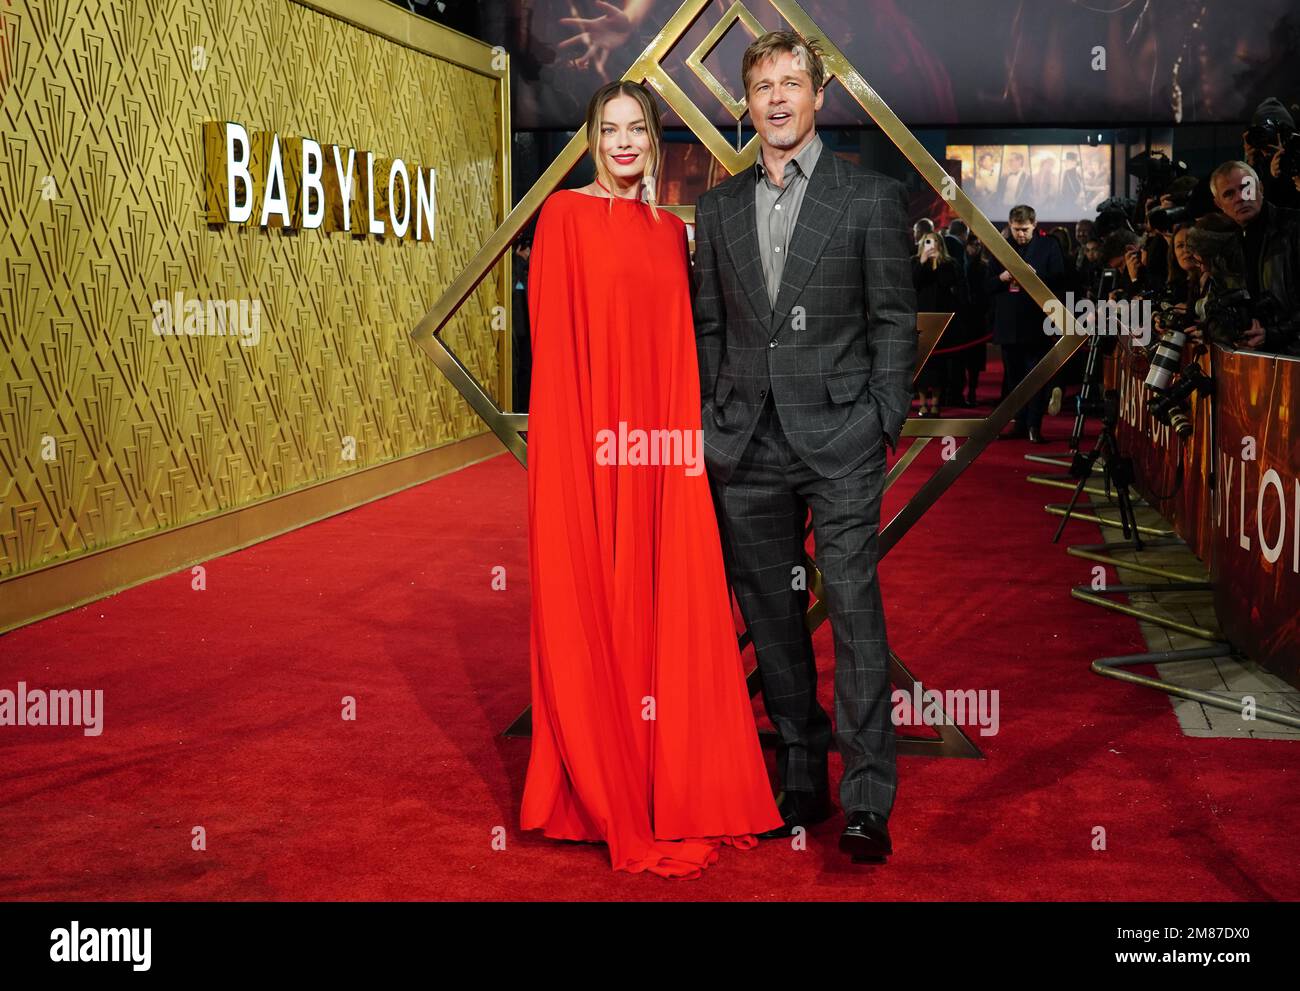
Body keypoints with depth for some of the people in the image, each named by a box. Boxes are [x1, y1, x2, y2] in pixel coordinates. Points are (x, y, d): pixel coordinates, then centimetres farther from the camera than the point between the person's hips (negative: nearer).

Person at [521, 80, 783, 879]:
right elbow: (553, 336, -6)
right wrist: (574, 437, -13)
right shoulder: (565, 214, -1)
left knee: (670, 607, 6)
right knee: (598, 606, 1)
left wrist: (690, 429, 5)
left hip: (661, 447, 5)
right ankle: (606, 796, 11)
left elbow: (680, 340, 14)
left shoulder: (670, 230, 16)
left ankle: (672, 785, 18)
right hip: (594, 438, -5)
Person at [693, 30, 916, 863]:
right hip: (746, 449, 4)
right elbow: (710, 327, 14)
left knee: (856, 612, -7)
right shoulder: (720, 207, 13)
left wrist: (883, 428, -6)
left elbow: (894, 323, 0)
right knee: (771, 619, 9)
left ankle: (868, 800, -3)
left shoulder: (871, 197, 1)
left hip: (839, 442, -4)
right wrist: (712, 423, 7)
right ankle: (802, 781, 21)